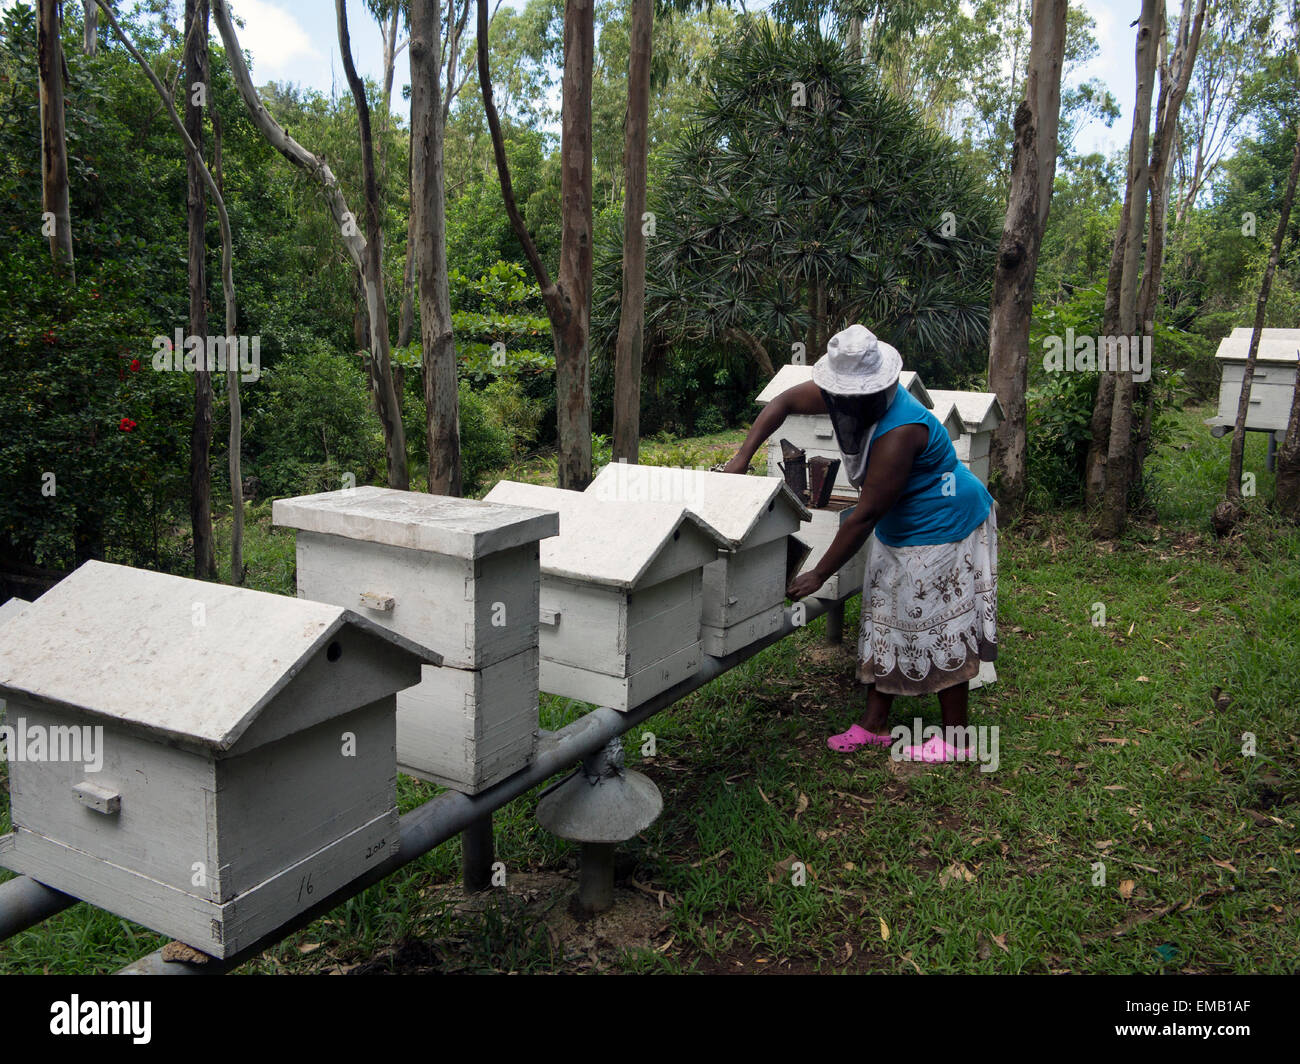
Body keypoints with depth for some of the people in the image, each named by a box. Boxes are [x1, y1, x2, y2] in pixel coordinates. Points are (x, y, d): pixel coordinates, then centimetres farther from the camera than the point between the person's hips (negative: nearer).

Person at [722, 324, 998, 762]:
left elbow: (864, 516, -31)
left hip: (943, 529, -9)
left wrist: (818, 575, -23)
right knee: (884, 621, 13)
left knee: (940, 629, -1)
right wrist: (741, 459, -8)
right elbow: (784, 402, 3)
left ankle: (955, 738, 15)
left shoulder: (899, 431, -35)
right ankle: (875, 724, 24)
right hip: (898, 530, 9)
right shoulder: (848, 396, -11)